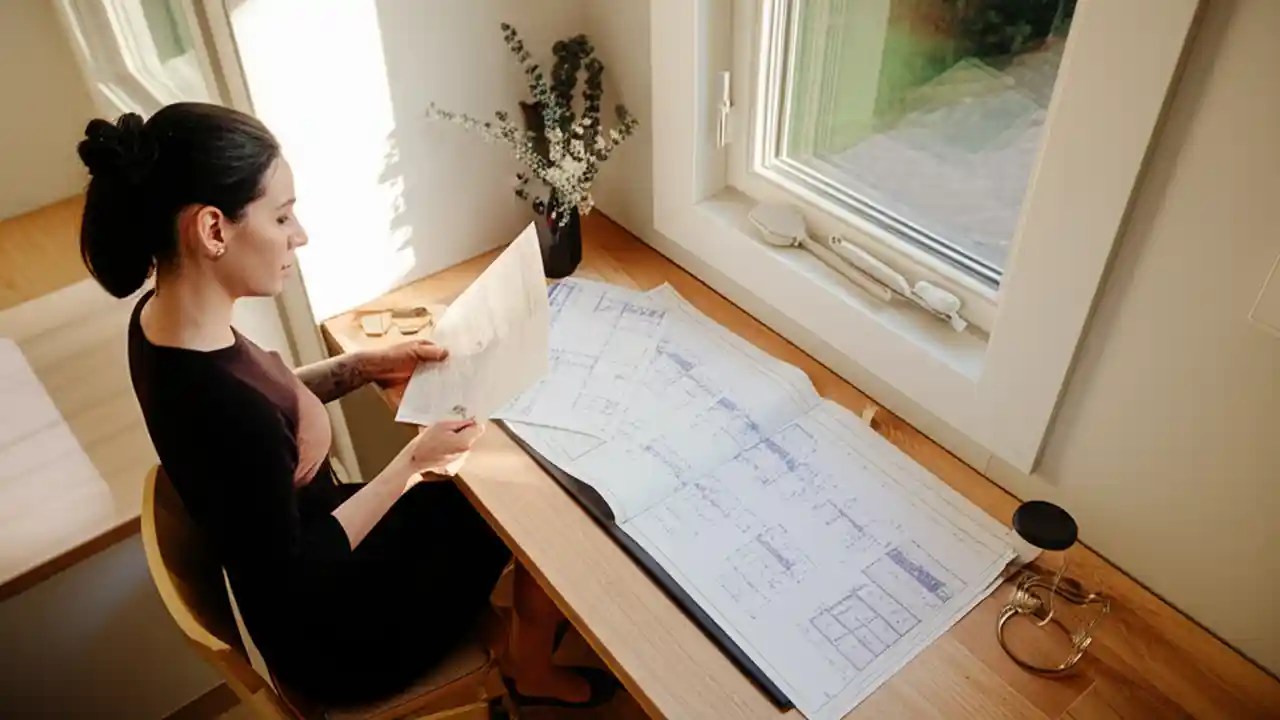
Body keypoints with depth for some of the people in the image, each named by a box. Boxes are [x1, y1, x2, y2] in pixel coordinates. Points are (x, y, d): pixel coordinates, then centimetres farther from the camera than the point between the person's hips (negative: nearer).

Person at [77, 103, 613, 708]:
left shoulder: (165, 317, -10)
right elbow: (295, 580, -26)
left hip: (303, 536, 8)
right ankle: (531, 670, 33)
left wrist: (369, 365, -2)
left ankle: (524, 651, 38)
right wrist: (412, 462, -21)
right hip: (331, 637, -7)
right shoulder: (218, 407, -38)